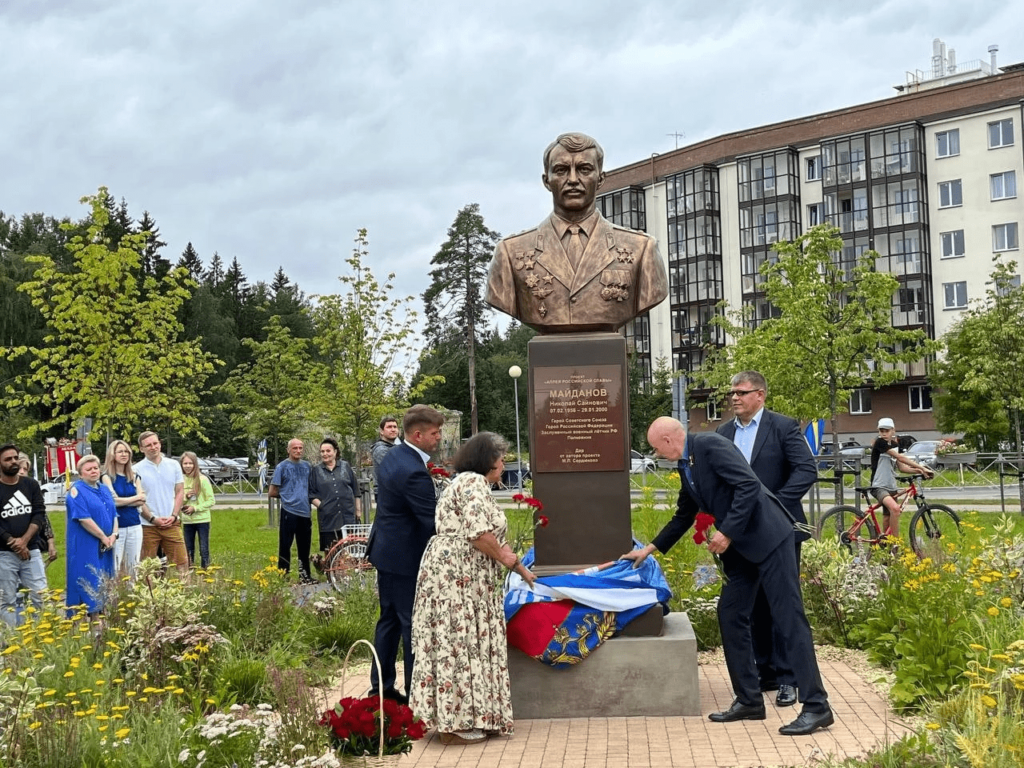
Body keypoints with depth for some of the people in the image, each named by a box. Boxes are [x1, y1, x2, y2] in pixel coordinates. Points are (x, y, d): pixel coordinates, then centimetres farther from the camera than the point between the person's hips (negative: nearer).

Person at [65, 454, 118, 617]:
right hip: (86, 547, -7)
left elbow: (114, 514, 14)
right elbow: (84, 518, -17)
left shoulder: (105, 489, 15)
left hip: (105, 547, 7)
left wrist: (114, 534, -4)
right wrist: (103, 537, -14)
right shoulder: (77, 491, -9)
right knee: (88, 585, -7)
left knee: (104, 584, 9)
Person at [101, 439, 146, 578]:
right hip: (116, 527, -5)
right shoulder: (107, 477, -2)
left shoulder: (134, 477, 12)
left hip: (135, 526, 5)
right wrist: (136, 497, -1)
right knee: (114, 568, -5)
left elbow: (142, 500, 3)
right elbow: (114, 501, -11)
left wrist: (123, 501, -10)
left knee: (133, 567, 8)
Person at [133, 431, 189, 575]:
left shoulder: (174, 465, 7)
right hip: (148, 525, -2)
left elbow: (180, 492, 8)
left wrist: (174, 516, -4)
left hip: (171, 523, 2)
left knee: (182, 563, 0)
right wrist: (153, 518, -11)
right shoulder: (136, 470, -2)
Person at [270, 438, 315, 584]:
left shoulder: (306, 466, 12)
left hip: (305, 512, 5)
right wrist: (286, 496, 7)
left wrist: (307, 499, 8)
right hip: (289, 511, -5)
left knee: (304, 547, 11)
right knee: (285, 545, -1)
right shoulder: (282, 466, -2)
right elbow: (272, 492, 0)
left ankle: (305, 576, 20)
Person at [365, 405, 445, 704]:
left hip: (386, 551, 10)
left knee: (389, 619, 17)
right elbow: (433, 521, -24)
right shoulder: (414, 472, -25)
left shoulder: (392, 456, 6)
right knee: (413, 624, -1)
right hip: (404, 558, -10)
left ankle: (381, 686, 25)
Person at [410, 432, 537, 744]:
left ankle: (458, 717, 16)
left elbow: (493, 540, 25)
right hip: (457, 577, -10)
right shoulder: (473, 483, -10)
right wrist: (504, 558, -5)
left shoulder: (471, 483, 22)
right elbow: (478, 534, -21)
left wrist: (524, 572, 27)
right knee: (459, 642, -6)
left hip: (463, 579, 10)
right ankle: (455, 724, -1)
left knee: (459, 643, 11)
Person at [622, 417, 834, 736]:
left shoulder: (710, 445, -14)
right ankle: (749, 700, 16)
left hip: (768, 536, -10)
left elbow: (749, 485, -23)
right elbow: (683, 517, 26)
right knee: (730, 616, 8)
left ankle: (816, 707, -5)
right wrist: (650, 549, 27)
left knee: (789, 617, -9)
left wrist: (727, 532, -21)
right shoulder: (686, 466, 14)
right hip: (741, 546, 10)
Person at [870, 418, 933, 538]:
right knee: (895, 508, -31)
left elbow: (901, 466, 11)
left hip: (891, 487, 8)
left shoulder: (895, 445, 14)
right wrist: (922, 467, -19)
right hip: (879, 486, -8)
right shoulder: (880, 442, -11)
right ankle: (896, 542, -26)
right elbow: (900, 457, -17)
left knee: (888, 517, 11)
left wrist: (918, 471, -6)